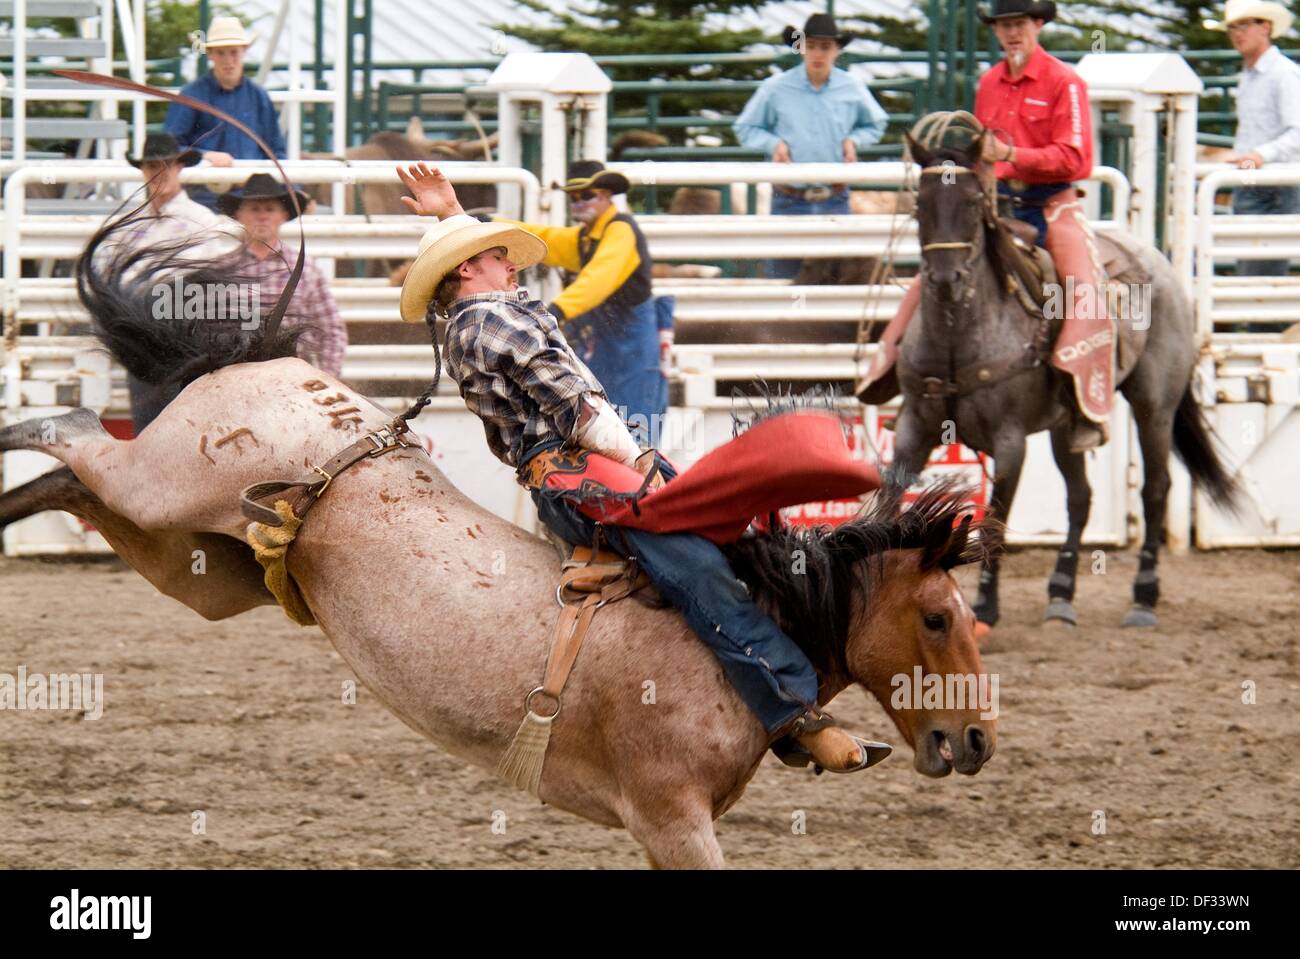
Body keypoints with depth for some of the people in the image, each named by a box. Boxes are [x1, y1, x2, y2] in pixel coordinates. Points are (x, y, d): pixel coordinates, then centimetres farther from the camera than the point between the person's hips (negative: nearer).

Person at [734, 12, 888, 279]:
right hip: (790, 202, -2)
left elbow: (875, 125, 16)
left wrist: (853, 141, -3)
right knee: (784, 271, 0)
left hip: (835, 199, 2)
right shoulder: (775, 89, -4)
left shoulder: (853, 89, 1)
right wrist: (773, 144, -12)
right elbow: (745, 128, 6)